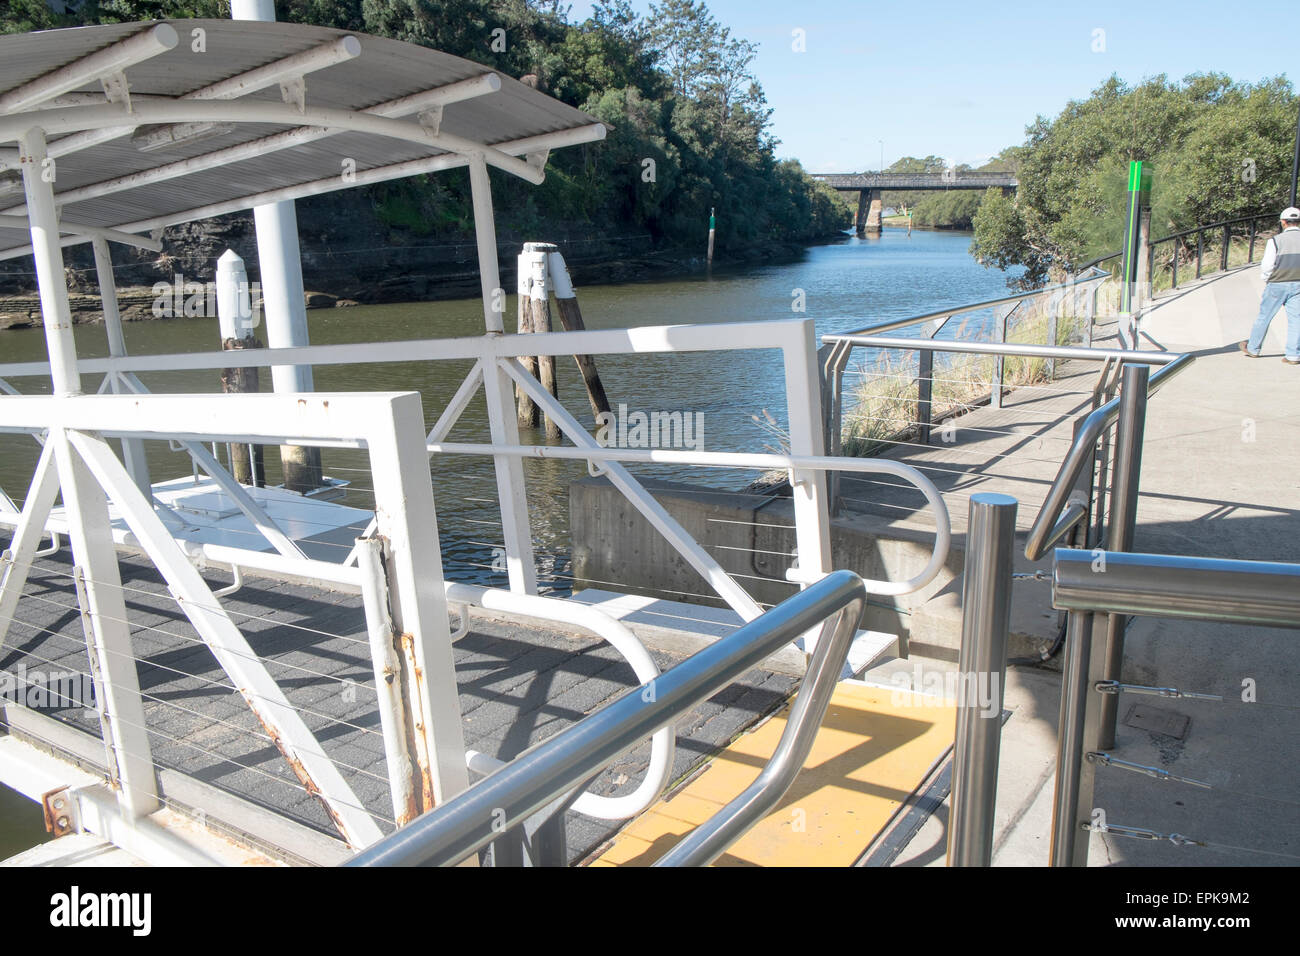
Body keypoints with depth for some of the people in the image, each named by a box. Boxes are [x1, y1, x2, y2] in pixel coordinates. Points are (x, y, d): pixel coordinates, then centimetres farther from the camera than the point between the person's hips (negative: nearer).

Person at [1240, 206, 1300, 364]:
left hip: (1277, 285, -3)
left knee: (1264, 317, 10)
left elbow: (1266, 266, -9)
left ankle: (1253, 348, 22)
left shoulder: (1275, 241, -10)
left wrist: (1266, 280, 10)